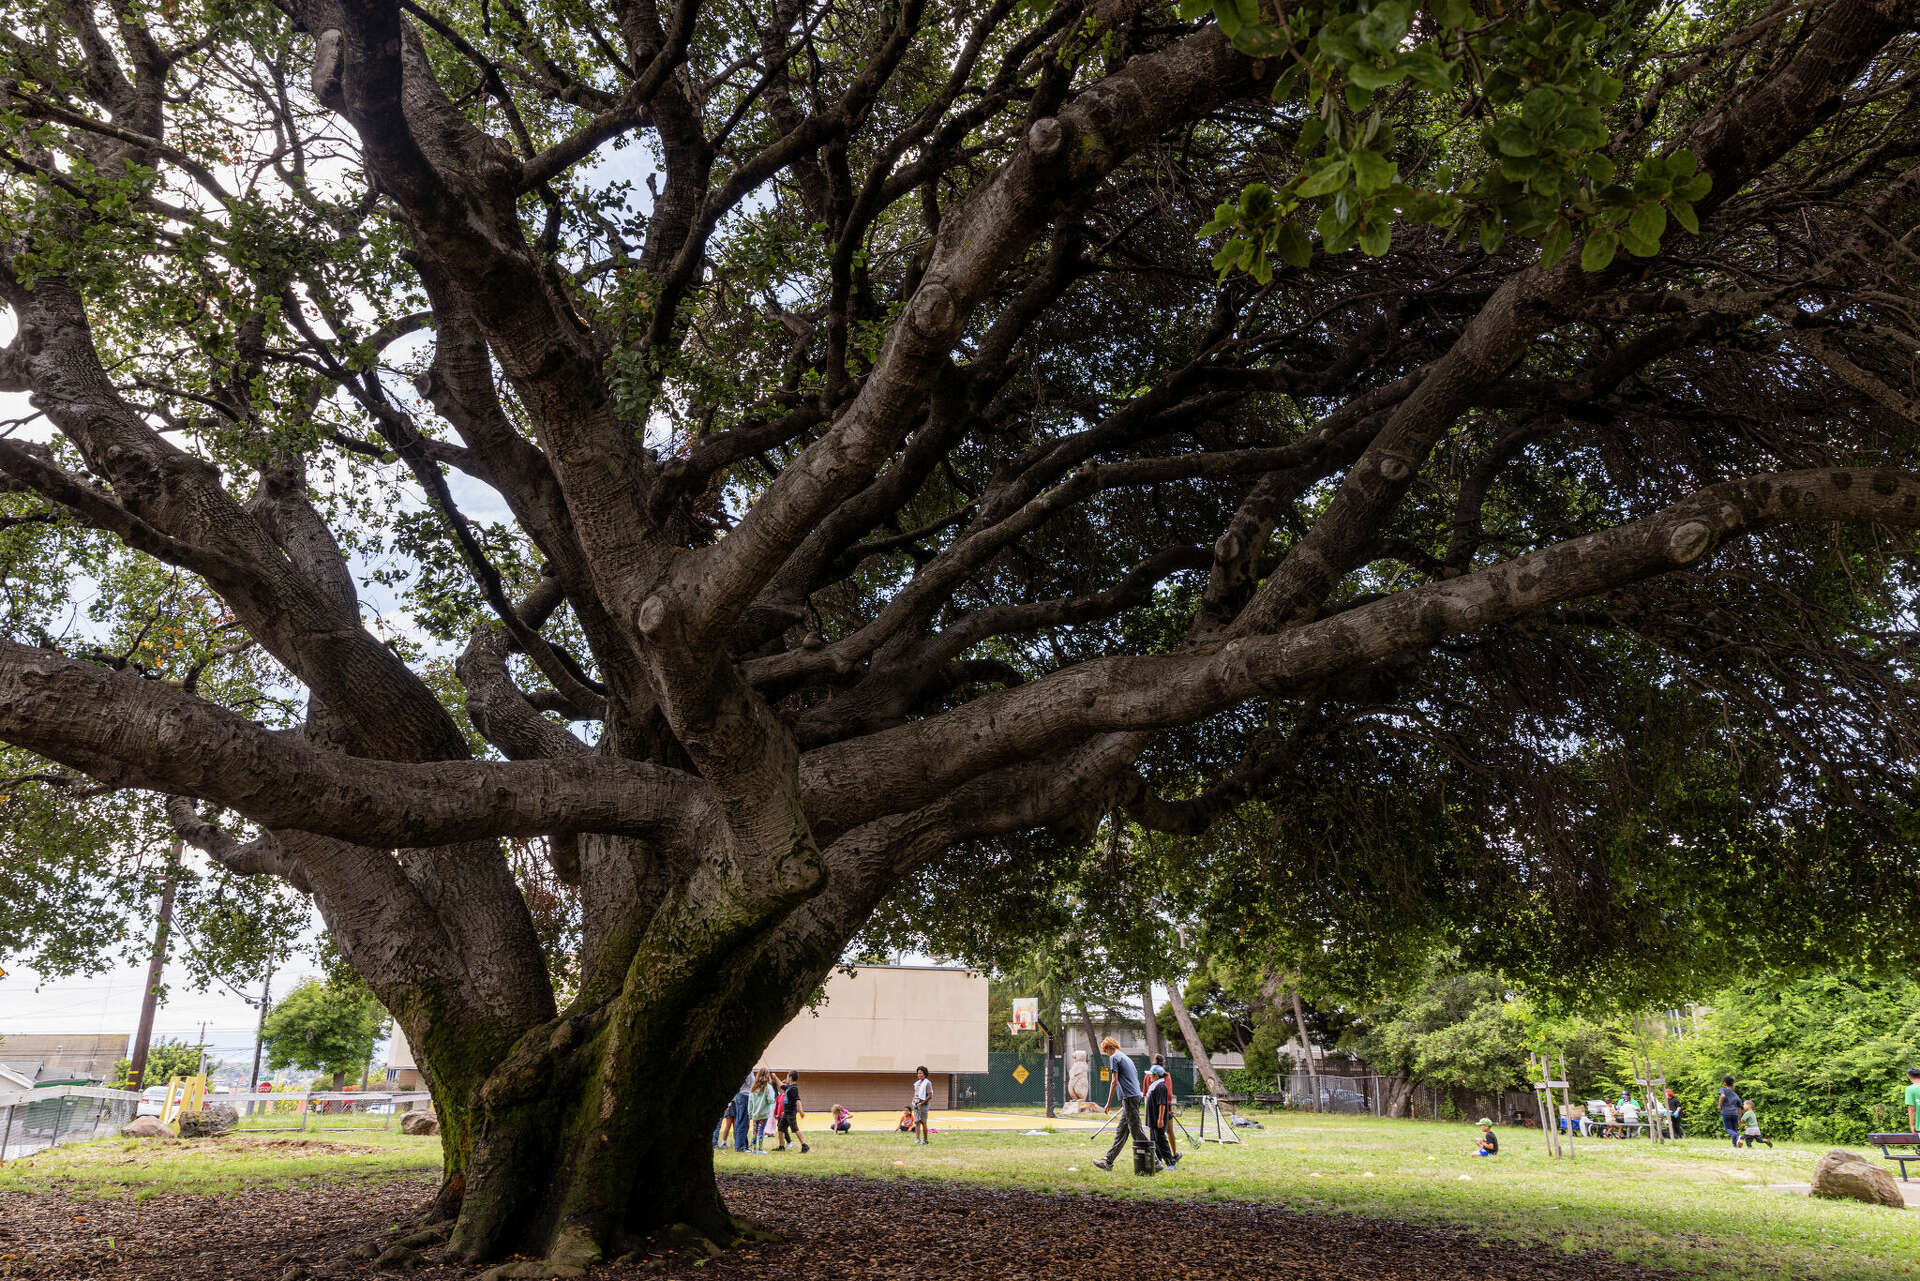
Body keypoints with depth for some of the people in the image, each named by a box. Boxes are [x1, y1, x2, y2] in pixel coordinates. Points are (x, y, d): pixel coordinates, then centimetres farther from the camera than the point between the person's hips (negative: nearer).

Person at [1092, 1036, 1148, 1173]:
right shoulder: (1127, 1058, 23)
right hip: (1136, 1096, 9)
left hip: (1129, 1097, -9)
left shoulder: (1114, 1058, -4)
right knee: (1121, 1131, 11)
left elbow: (1114, 1081, -12)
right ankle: (1108, 1162, 16)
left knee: (1137, 1132, -6)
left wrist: (1109, 1103, -8)